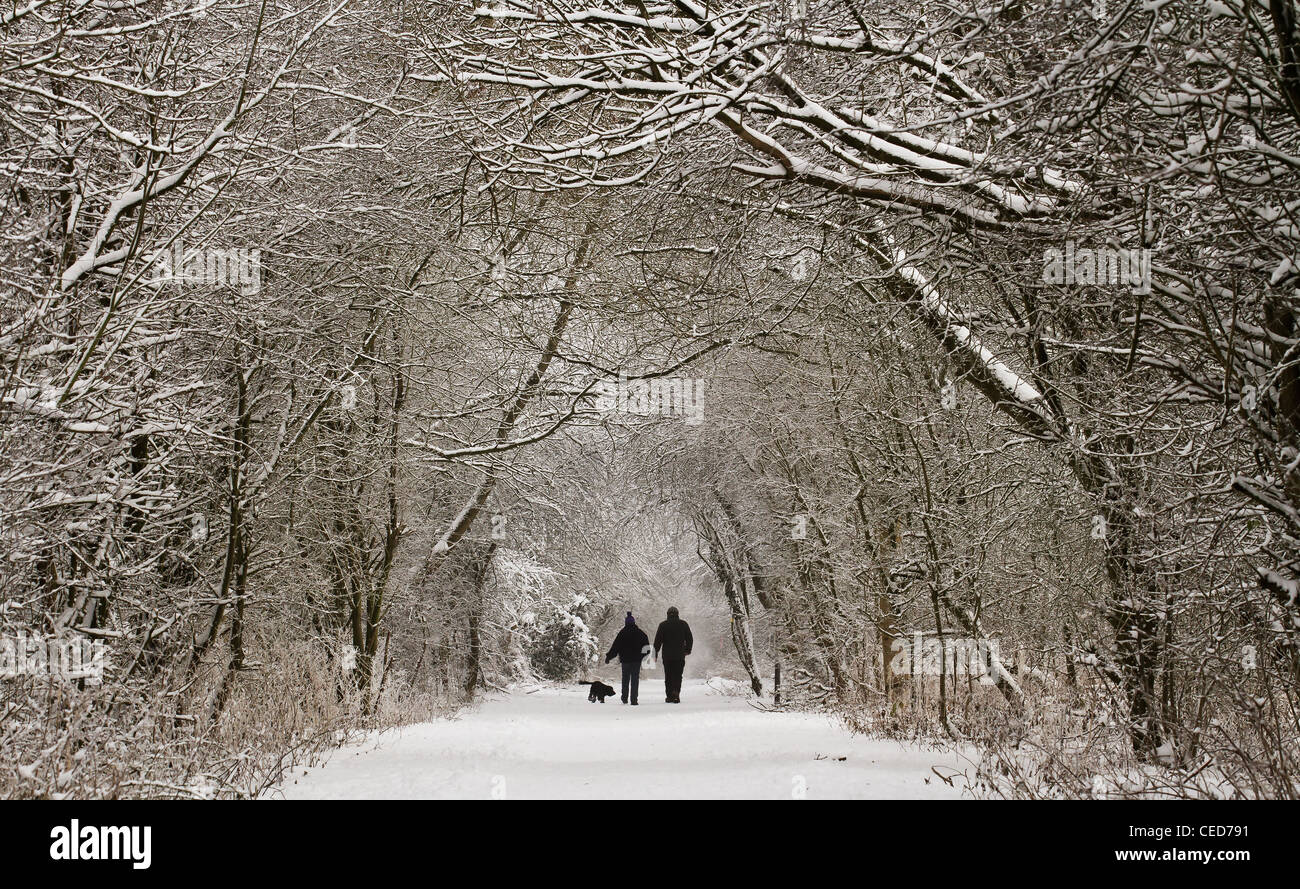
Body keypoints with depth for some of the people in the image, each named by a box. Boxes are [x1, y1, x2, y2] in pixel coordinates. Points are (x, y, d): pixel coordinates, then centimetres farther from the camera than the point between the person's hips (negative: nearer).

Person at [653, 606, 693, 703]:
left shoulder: (663, 625, -1)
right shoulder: (683, 624, 4)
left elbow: (658, 640, -2)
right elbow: (689, 639, 9)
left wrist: (656, 651, 9)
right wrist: (687, 650, 21)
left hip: (667, 655, -1)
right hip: (680, 655, 1)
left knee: (668, 677, 7)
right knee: (678, 676, 3)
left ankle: (669, 696, 5)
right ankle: (676, 693, -16)